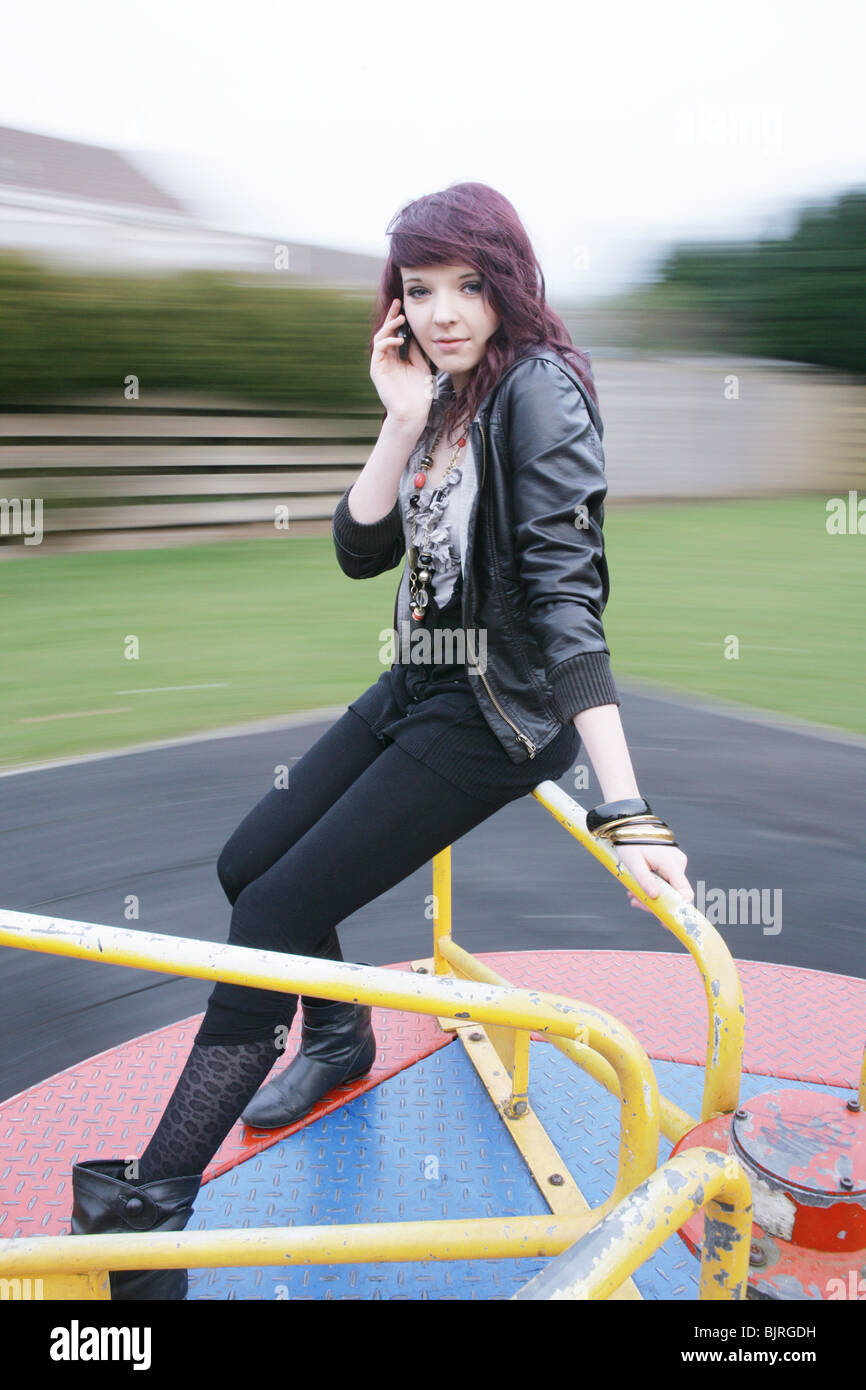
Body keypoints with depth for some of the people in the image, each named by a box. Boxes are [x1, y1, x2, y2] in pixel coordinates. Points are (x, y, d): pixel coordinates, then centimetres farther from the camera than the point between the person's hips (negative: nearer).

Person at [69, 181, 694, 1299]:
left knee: (280, 911, -12)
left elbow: (567, 593, -28)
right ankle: (341, 1041, 38)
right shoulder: (443, 395, 7)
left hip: (503, 712, -8)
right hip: (421, 683, 9)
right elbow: (360, 553, 0)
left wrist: (627, 812, -35)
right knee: (249, 864, 13)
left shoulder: (538, 388, -18)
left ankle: (146, 1219, 0)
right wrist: (403, 422, -14)